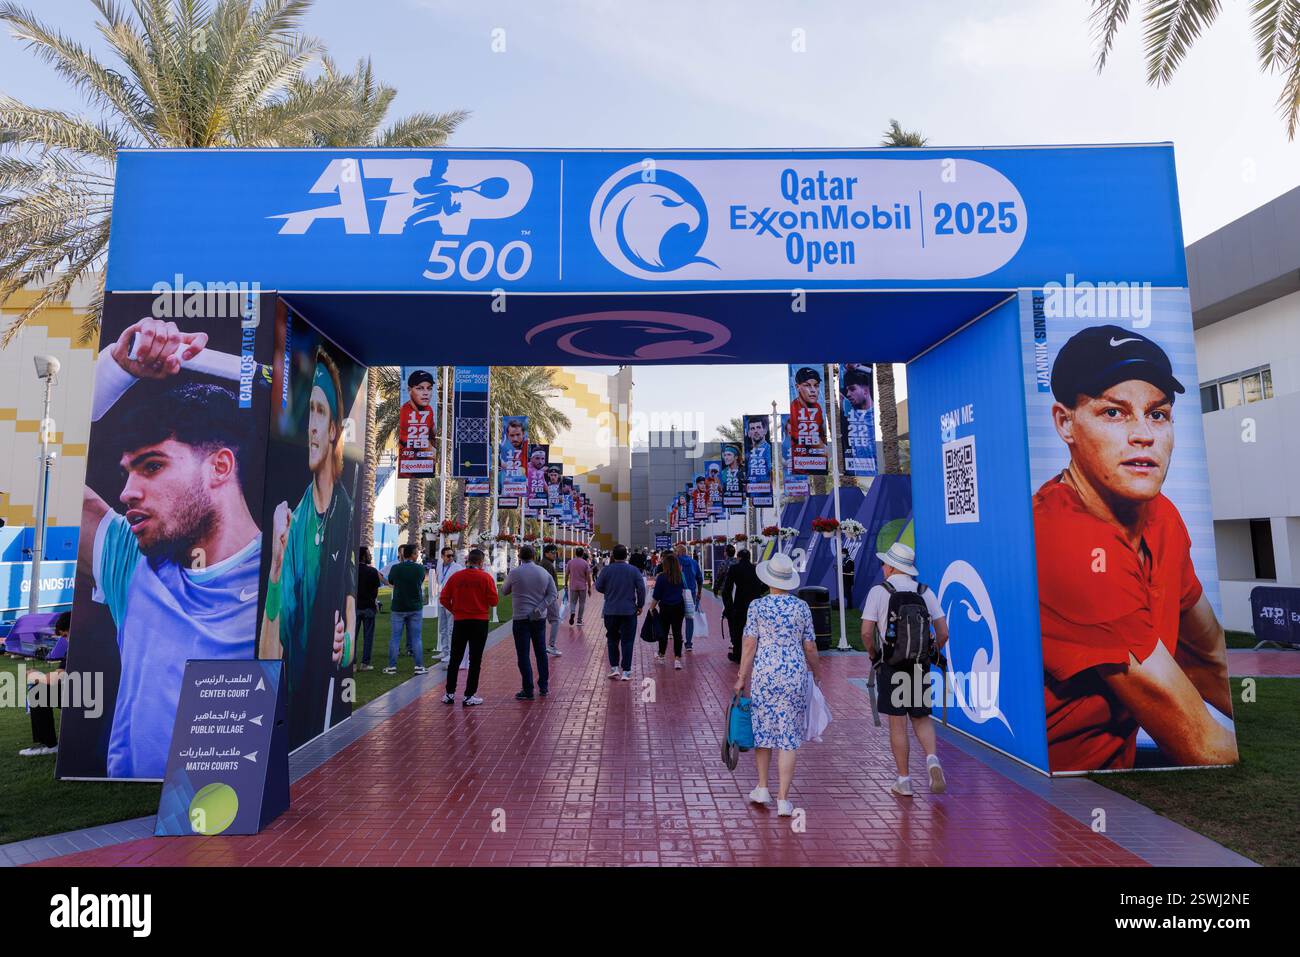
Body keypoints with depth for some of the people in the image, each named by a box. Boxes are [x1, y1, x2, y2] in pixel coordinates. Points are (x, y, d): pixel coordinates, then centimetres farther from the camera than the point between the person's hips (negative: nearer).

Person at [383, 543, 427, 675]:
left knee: (395, 638, 7)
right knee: (416, 638, 6)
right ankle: (419, 666, 7)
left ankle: (392, 666, 10)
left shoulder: (395, 568, -8)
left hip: (398, 607, 0)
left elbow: (390, 581, 10)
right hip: (416, 608, 0)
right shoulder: (420, 568, -7)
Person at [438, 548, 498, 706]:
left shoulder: (455, 577, -1)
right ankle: (469, 696, 5)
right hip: (479, 622, -2)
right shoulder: (486, 577, -9)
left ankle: (449, 694, 18)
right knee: (475, 660, 4)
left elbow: (443, 599, -2)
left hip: (459, 622, 3)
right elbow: (493, 601, -11)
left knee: (455, 658, 14)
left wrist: (454, 610, 11)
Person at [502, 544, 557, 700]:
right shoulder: (544, 572, 3)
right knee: (541, 653, 15)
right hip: (540, 618, 4)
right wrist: (539, 608, -6)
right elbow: (553, 594, -2)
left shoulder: (514, 572, -7)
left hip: (521, 619, -3)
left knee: (523, 655, 2)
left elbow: (504, 591, 8)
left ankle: (528, 691, 2)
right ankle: (544, 687, 22)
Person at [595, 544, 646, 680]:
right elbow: (641, 589, -5)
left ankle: (614, 667, 12)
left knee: (612, 639, 16)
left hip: (611, 611, 1)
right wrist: (640, 605, 6)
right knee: (627, 641, 5)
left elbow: (598, 587, 2)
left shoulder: (607, 570, -5)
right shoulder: (634, 570, -5)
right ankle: (626, 671, 5)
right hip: (629, 611, -1)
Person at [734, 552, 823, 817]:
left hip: (763, 674, -1)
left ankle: (762, 788, 27)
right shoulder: (802, 607, 0)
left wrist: (741, 678, -2)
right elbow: (810, 648, 4)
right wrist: (817, 671, 22)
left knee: (762, 728, 18)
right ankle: (783, 800, 6)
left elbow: (750, 645, -8)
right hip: (794, 675, 1)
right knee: (789, 736, 6)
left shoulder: (757, 606, -5)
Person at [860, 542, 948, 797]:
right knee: (922, 718, 18)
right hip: (921, 666, 3)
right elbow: (943, 633, 1)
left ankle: (904, 781, 12)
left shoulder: (878, 591, -6)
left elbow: (866, 633, -11)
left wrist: (874, 656, 7)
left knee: (897, 725, 6)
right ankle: (932, 760, -5)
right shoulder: (925, 592, 3)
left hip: (891, 666, -3)